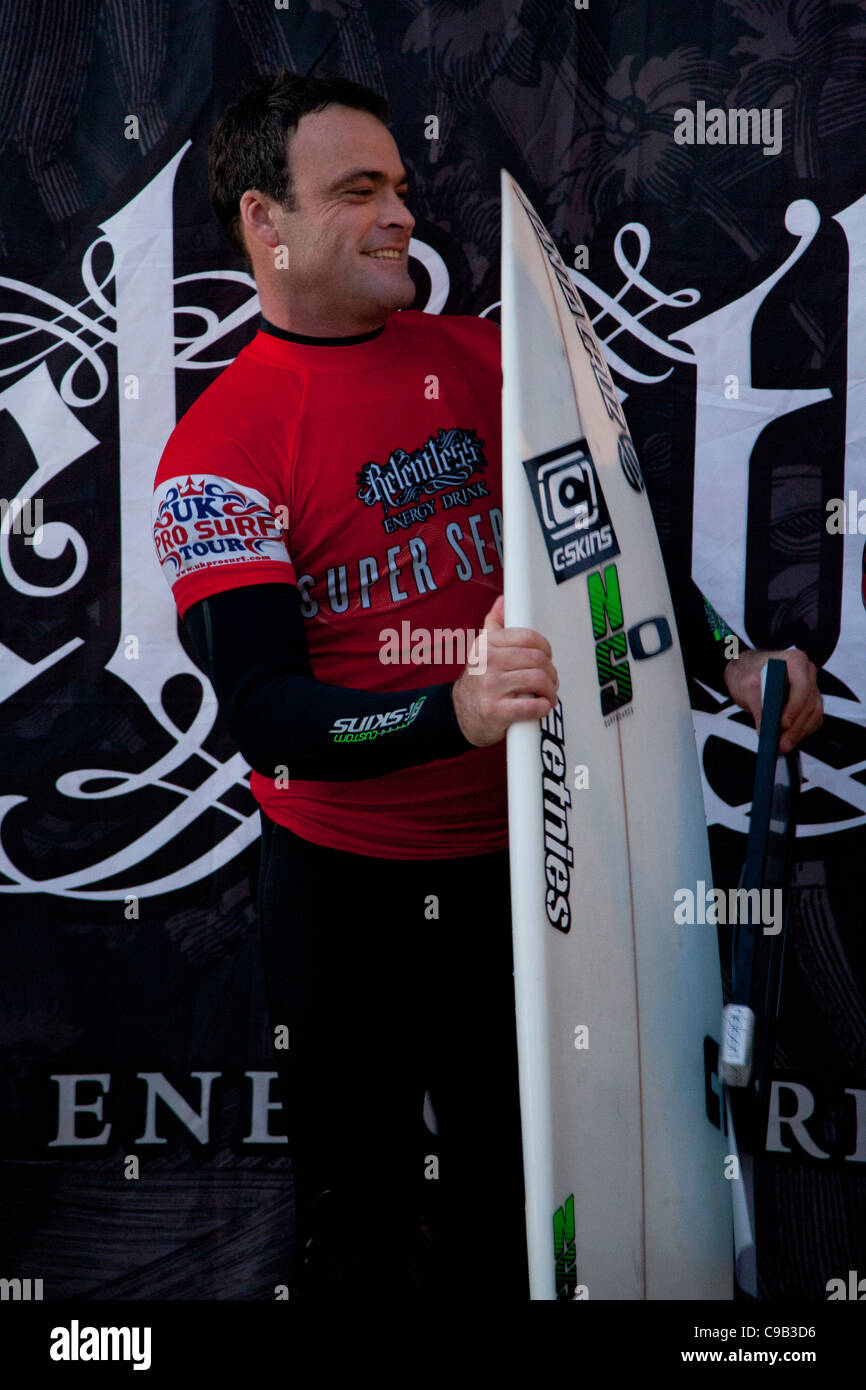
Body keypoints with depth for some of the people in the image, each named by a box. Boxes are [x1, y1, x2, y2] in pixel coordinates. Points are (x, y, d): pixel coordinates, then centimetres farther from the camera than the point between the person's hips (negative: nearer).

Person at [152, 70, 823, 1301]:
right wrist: (455, 711, -38)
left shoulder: (479, 358, 2)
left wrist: (725, 662, -5)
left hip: (517, 851, 4)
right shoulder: (218, 452, -12)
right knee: (360, 1209, 11)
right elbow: (263, 712, -22)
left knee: (509, 1190, 15)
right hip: (346, 877, -3)